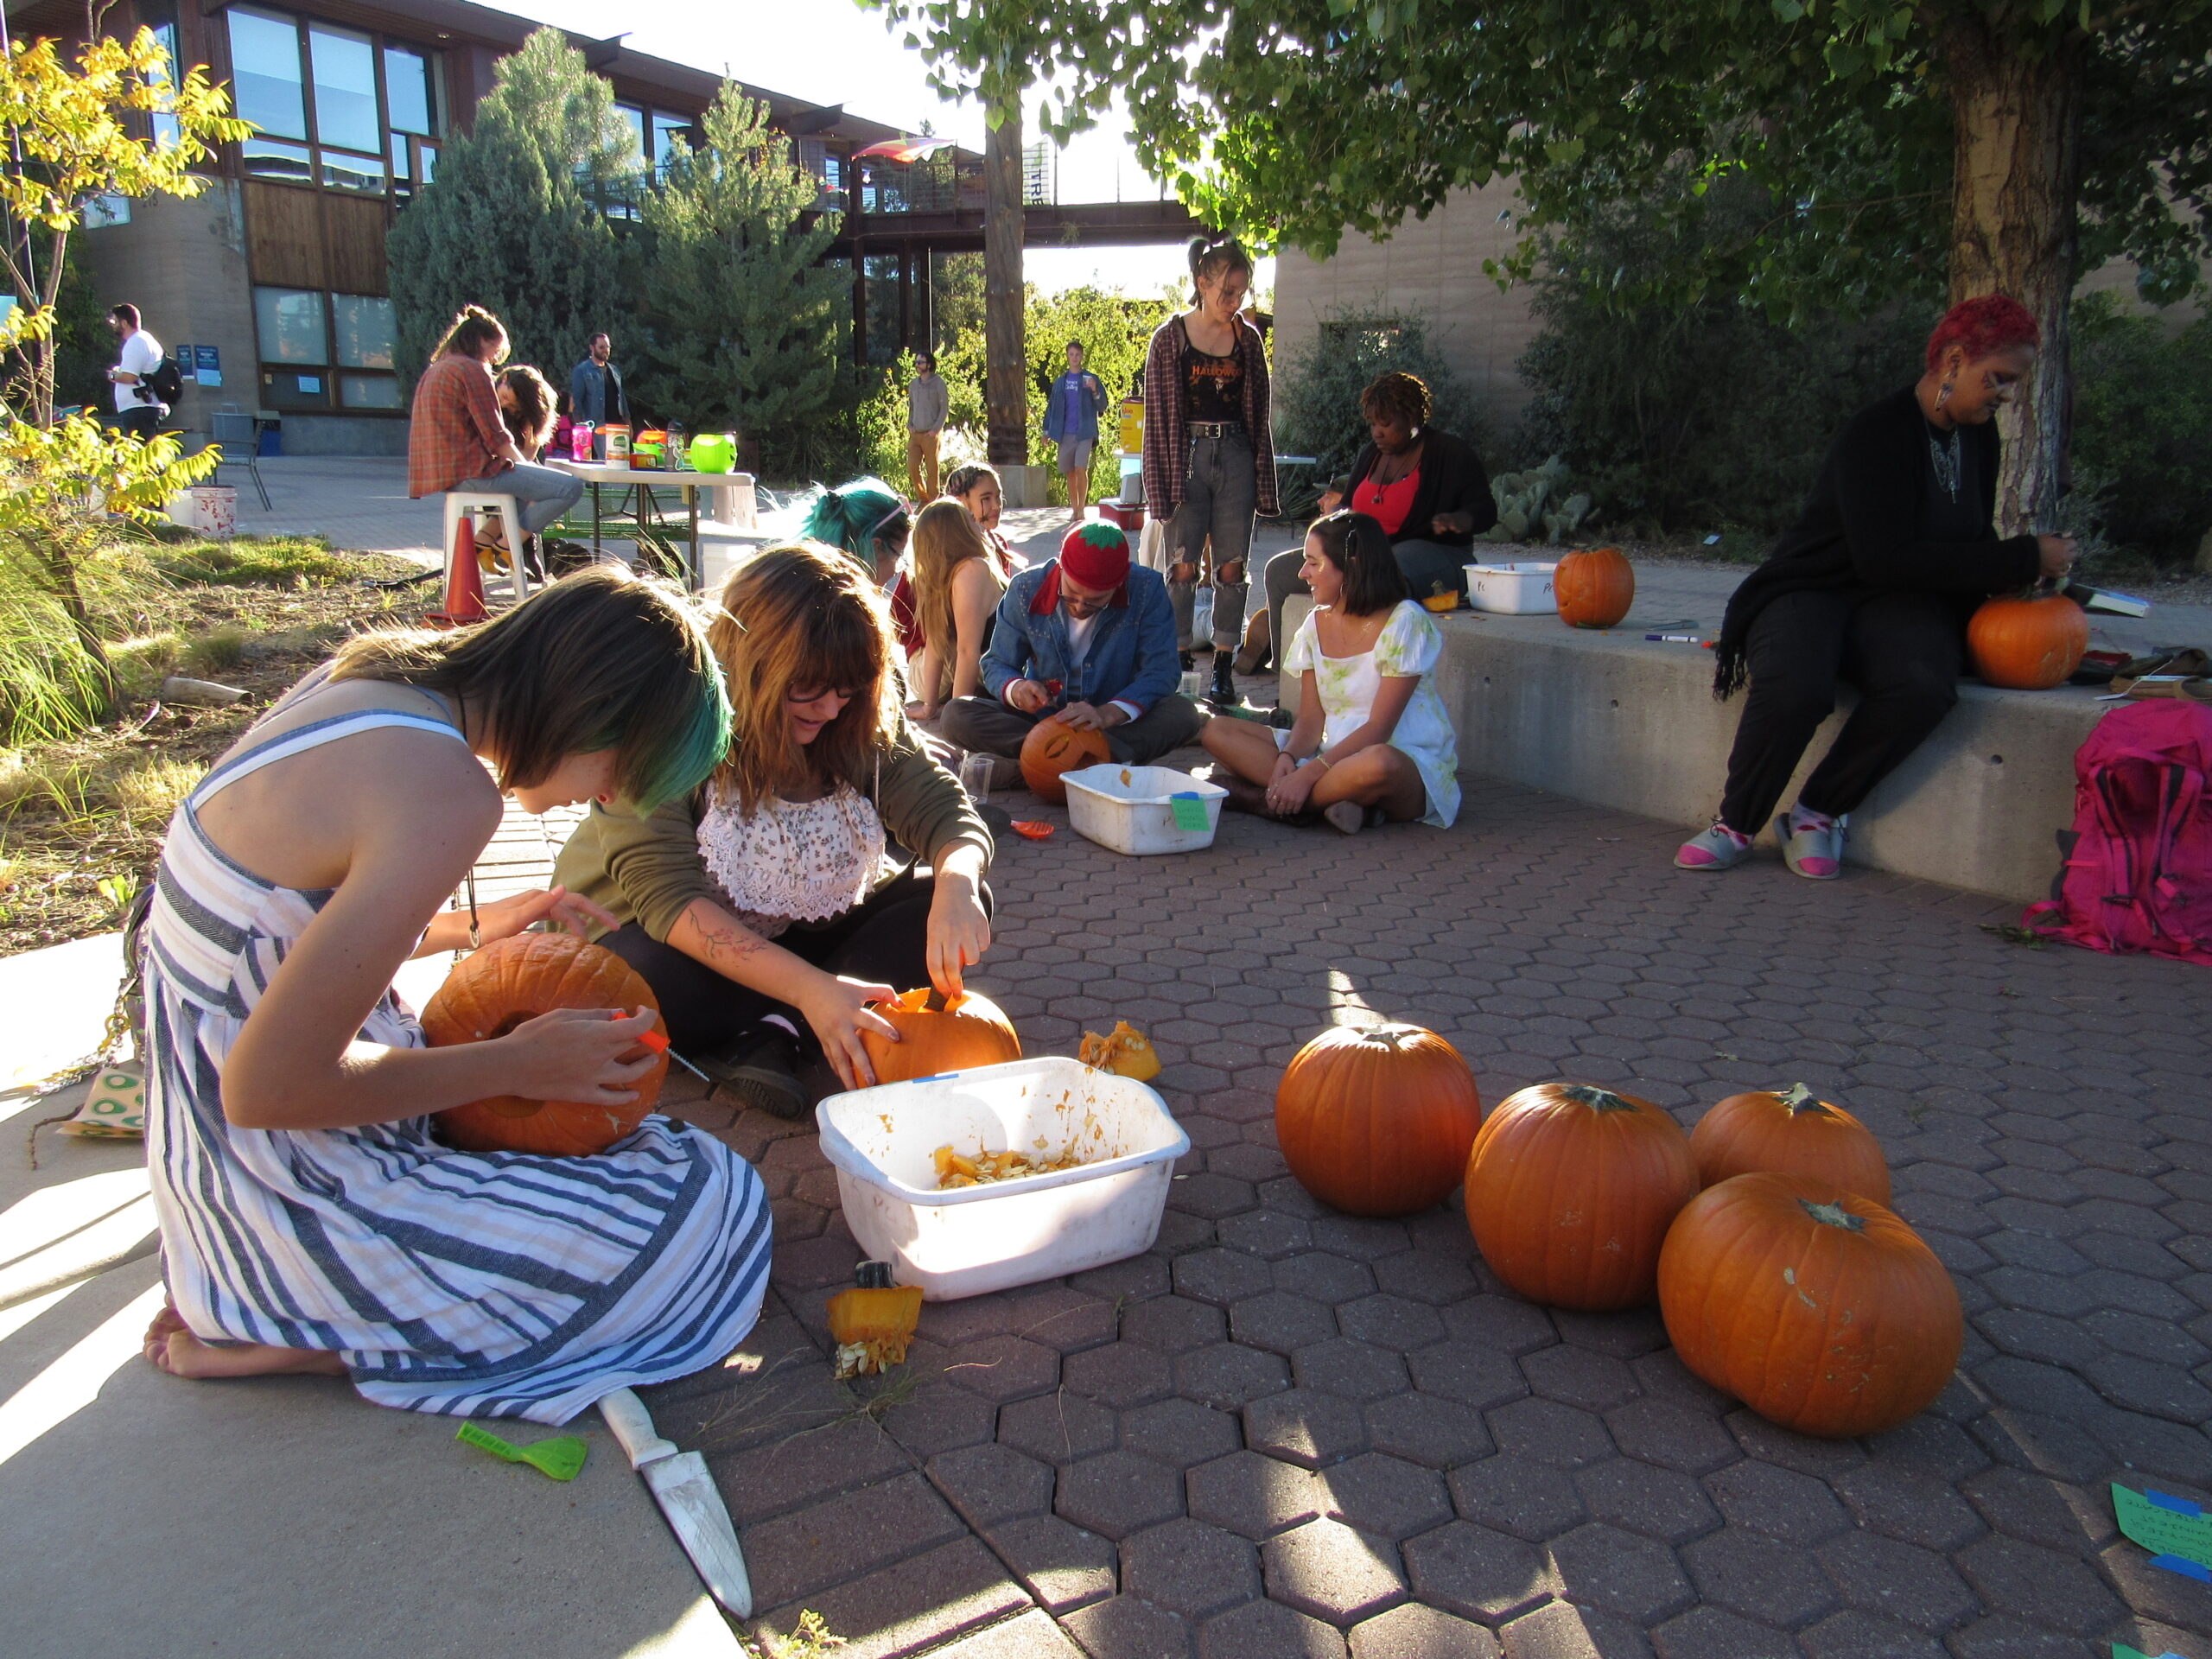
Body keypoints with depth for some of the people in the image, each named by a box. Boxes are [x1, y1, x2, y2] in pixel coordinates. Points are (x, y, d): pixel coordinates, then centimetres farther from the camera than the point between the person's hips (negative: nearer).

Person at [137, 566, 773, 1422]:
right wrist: (517, 1063, -15)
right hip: (292, 1187, -9)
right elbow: (269, 1087, -26)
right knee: (715, 1207, -9)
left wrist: (475, 926, 13)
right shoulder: (447, 791, -27)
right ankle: (312, 1339, -3)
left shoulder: (373, 674, 1)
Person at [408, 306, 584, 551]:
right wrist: (524, 464, 2)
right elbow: (495, 437, -14)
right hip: (472, 471, -10)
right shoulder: (472, 369, -8)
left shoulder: (435, 370, 21)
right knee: (571, 487, -16)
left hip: (442, 469, 10)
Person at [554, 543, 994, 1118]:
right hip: (661, 937, -5)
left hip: (800, 936, 5)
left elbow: (946, 812, -14)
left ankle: (770, 1033, -24)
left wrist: (956, 884, -40)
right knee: (658, 984, -39)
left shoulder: (864, 725, -10)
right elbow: (666, 895, -33)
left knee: (958, 901, -15)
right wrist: (809, 988, -44)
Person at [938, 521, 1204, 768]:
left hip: (1117, 722, -1)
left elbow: (1161, 673, -18)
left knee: (1183, 714, -31)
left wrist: (1108, 713, -36)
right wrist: (1016, 689, -26)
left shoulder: (1147, 590, -14)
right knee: (956, 715, -24)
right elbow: (996, 665, -1)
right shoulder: (1025, 590, -10)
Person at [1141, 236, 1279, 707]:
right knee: (1184, 565, -5)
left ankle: (1222, 669, 8)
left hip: (1235, 457, 3)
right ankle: (1174, 664, 2)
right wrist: (1164, 485, -6)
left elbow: (1257, 413, 13)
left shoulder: (1247, 339, 8)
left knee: (1232, 567, 1)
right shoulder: (1170, 338, -1)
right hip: (1186, 456, -3)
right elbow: (1159, 413, -1)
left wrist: (1262, 481, 10)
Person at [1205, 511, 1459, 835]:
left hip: (1409, 763, -6)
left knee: (1378, 764, -44)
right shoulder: (1318, 623, 8)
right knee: (1218, 731, -8)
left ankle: (1263, 797, -20)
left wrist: (1308, 773, -26)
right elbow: (1311, 719, 4)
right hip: (1333, 753, 7)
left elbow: (1378, 728, -18)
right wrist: (1288, 757, -18)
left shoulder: (1405, 622, -12)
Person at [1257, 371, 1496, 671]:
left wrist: (1456, 520, -30)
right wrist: (1338, 509, -1)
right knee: (1279, 570, -1)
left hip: (1431, 554, -8)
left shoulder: (1451, 454, -4)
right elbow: (1352, 510, 24)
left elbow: (1485, 511, -7)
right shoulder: (1371, 455, 15)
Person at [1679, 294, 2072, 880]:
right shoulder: (1879, 433, -16)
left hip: (1901, 604, 6)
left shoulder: (1977, 435, 10)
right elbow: (1885, 559, -24)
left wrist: (2013, 582, 4)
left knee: (1925, 685, -32)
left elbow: (1971, 540, 24)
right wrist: (2022, 559, -20)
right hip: (1814, 589, -5)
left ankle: (1819, 812, -14)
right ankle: (1736, 826, -15)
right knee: (1794, 687, -39)